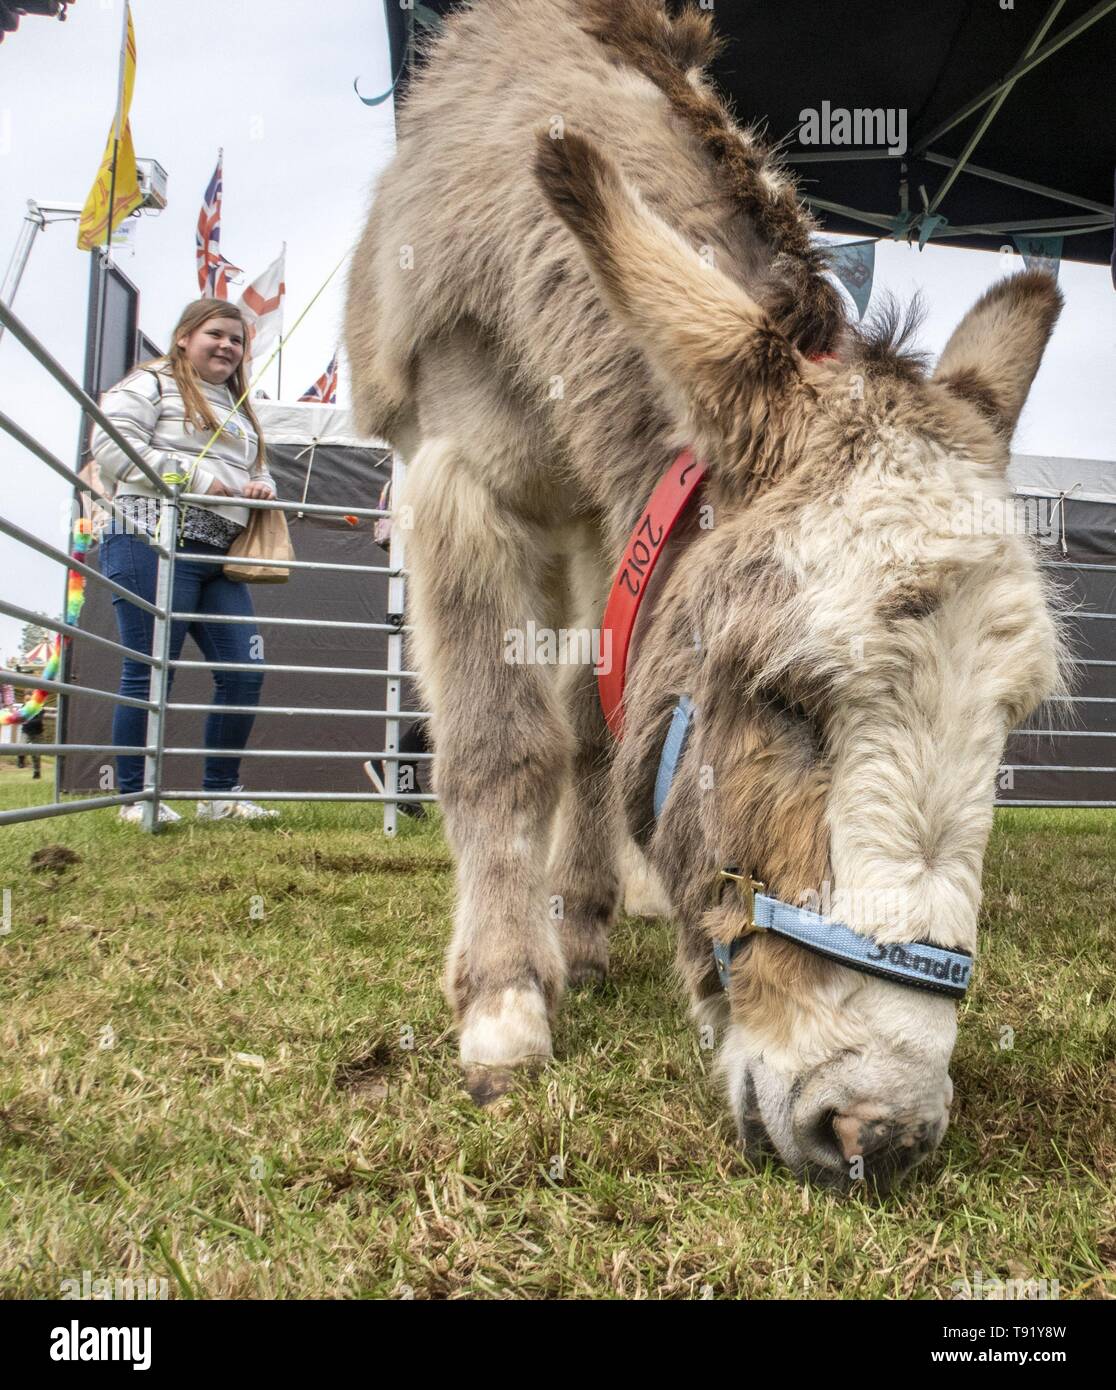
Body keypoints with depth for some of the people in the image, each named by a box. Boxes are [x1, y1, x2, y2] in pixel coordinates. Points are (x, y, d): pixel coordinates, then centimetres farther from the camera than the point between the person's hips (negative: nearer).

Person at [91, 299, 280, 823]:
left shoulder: (239, 407, 28)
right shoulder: (151, 384, 4)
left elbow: (257, 470, 35)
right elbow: (112, 446, -10)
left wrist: (261, 486, 9)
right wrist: (197, 479, -13)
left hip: (220, 554, 8)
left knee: (244, 671, 0)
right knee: (151, 672, -6)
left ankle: (221, 794, 11)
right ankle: (136, 798, 4)